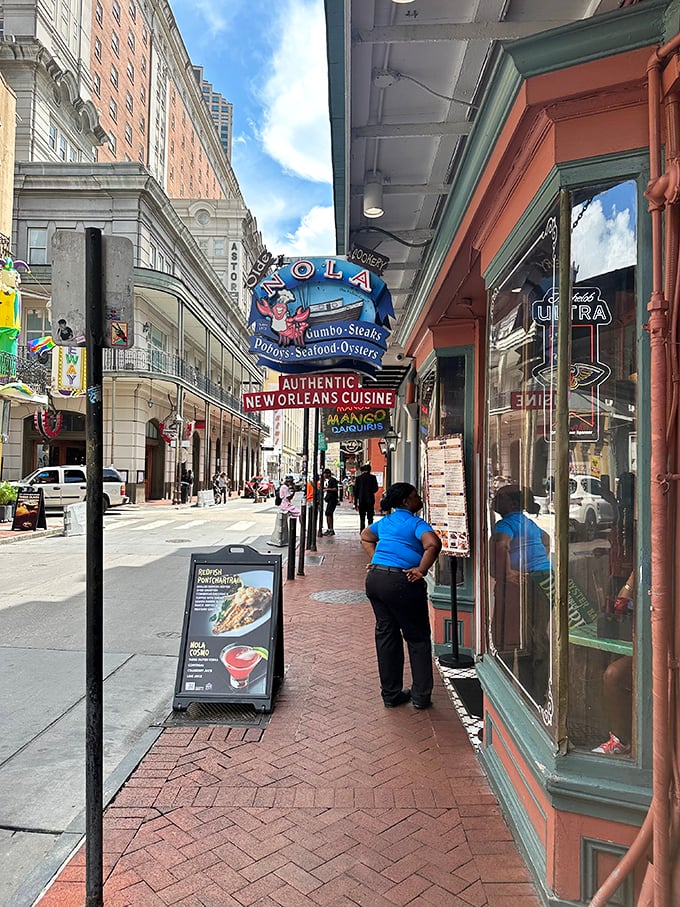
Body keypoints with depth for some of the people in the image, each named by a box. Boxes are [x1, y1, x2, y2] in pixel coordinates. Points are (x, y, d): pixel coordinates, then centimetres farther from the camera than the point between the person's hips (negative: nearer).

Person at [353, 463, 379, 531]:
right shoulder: (373, 477, -2)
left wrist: (356, 503, 6)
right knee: (370, 518, 5)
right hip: (370, 500, -1)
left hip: (361, 501, 1)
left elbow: (356, 491, 1)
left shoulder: (358, 477, 1)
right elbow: (375, 489, -4)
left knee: (362, 518, 7)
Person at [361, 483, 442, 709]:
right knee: (417, 637, 9)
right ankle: (421, 696, 14)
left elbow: (365, 537, 32)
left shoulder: (385, 521, 16)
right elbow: (433, 544, -26)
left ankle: (391, 694, 24)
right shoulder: (415, 523, -7)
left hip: (375, 578, 7)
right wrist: (421, 571, -18)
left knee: (386, 635, 15)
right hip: (400, 582, -7)